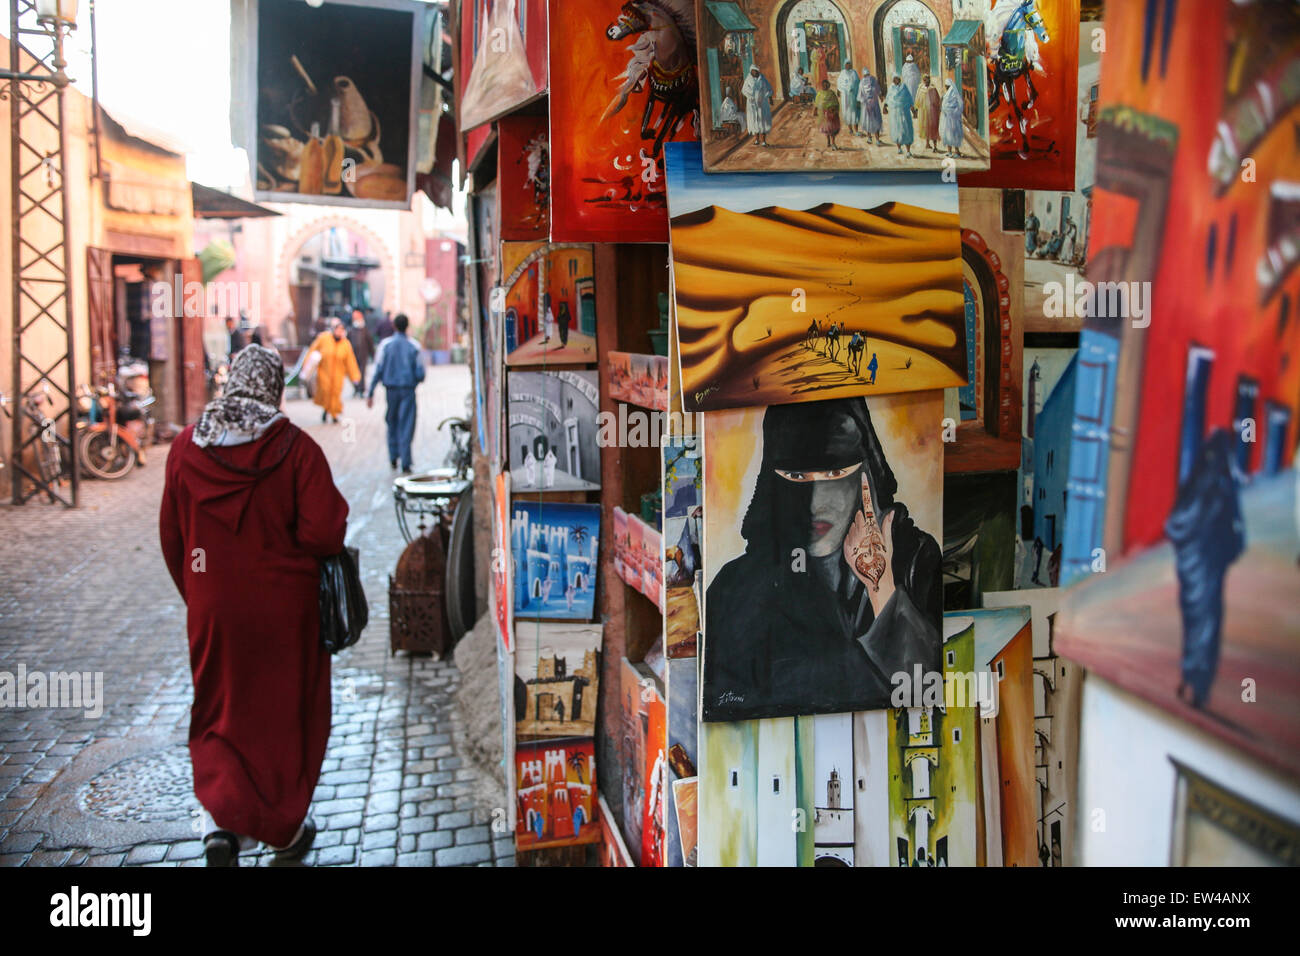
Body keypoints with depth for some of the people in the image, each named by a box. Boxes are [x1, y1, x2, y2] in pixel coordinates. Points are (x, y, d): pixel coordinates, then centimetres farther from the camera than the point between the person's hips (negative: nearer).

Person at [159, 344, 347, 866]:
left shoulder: (186, 446, -2)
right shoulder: (295, 447, -14)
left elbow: (171, 538, 4)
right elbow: (324, 535, -18)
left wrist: (197, 593, 17)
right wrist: (336, 506, 3)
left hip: (212, 610, 3)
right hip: (284, 608, -2)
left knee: (219, 716, 18)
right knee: (286, 716, 14)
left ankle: (222, 822, 0)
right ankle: (285, 831, 27)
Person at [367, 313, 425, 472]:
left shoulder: (386, 344, 1)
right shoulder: (413, 346, -1)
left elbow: (378, 370, -2)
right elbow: (420, 373, -1)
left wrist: (371, 393, 2)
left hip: (391, 389, 1)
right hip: (408, 390, -1)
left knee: (392, 423, 18)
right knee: (406, 426, 0)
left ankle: (393, 457, 16)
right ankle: (405, 462, -7)